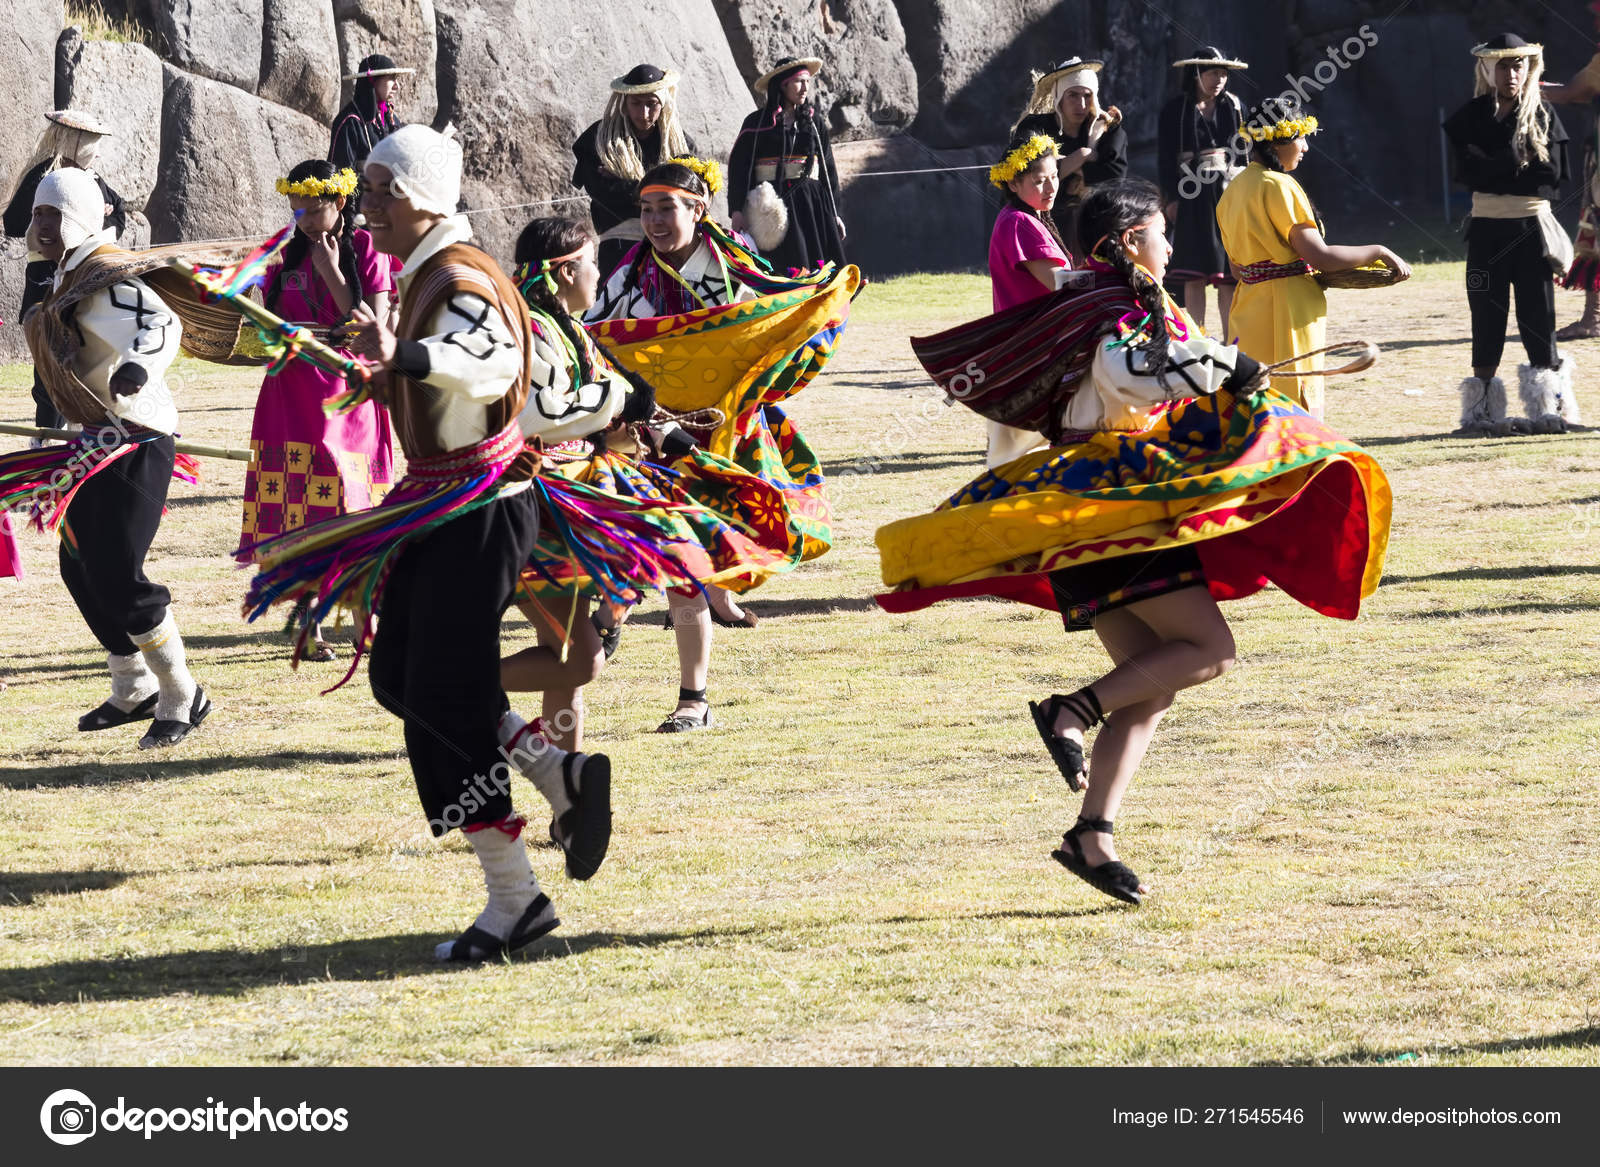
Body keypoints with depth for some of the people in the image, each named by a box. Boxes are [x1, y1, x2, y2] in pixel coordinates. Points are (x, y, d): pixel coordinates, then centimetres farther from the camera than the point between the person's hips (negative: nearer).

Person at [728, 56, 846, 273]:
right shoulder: (756, 124, 2)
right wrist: (737, 210, -9)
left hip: (812, 205, 3)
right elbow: (738, 166, 0)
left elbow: (828, 170, 16)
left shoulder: (815, 123, 12)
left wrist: (834, 214, 14)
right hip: (773, 204, -3)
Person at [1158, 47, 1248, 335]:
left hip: (1229, 191, 2)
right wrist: (1172, 198, -8)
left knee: (1229, 276, 0)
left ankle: (1232, 340, 4)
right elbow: (1166, 159, 0)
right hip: (1192, 196, -2)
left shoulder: (1232, 105, 10)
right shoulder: (1175, 110, 2)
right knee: (1194, 275, -5)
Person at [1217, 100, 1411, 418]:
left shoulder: (1234, 189, 12)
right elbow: (1320, 256, -20)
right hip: (1286, 309, -9)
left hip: (1248, 306, 9)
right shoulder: (1277, 186, -14)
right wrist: (1379, 252, -10)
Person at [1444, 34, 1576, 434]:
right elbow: (1468, 172, -9)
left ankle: (1548, 410, 5)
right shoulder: (1469, 118, 4)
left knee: (1538, 319, -2)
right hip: (1487, 231, 0)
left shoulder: (1543, 115, 4)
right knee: (1487, 319, 0)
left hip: (1532, 229, 0)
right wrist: (1517, 162, -14)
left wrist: (1495, 173, -9)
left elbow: (1554, 176, -5)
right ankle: (1482, 411, 6)